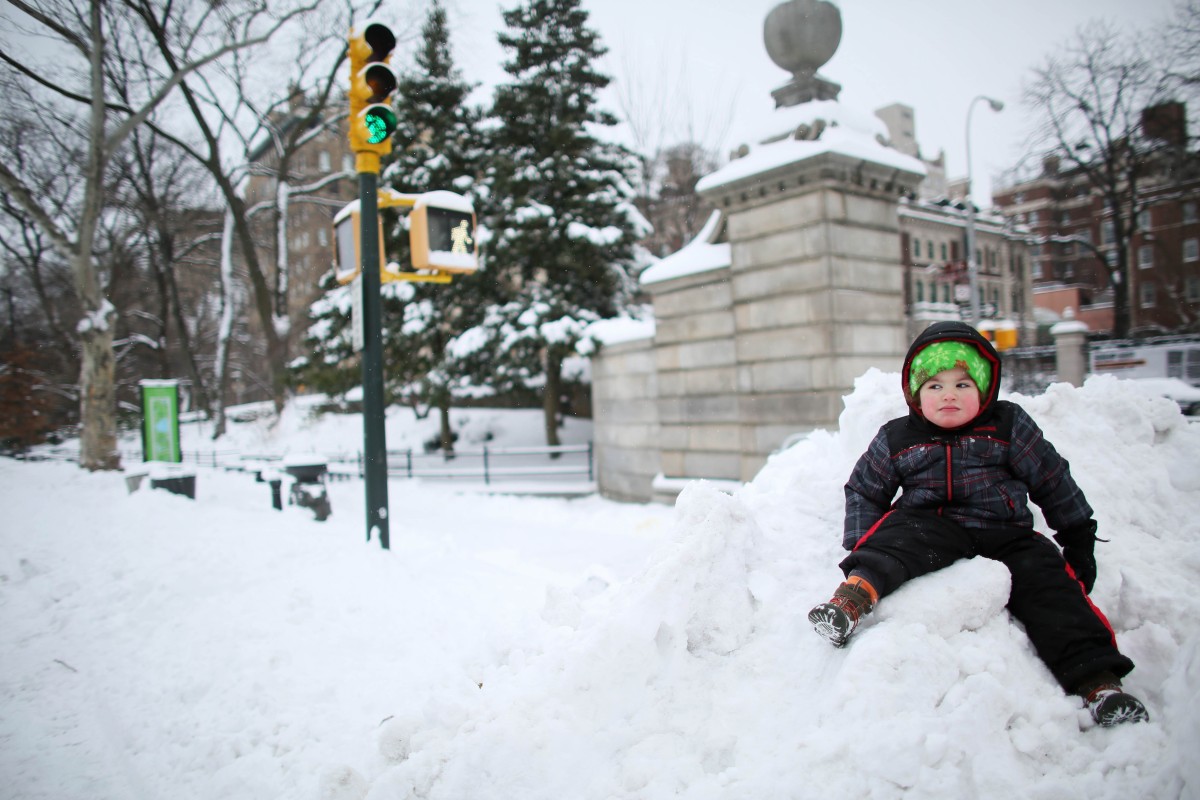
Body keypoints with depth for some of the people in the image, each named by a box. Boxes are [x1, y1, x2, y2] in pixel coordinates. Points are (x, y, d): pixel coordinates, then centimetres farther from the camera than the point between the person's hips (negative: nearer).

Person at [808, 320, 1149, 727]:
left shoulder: (1009, 426, 6)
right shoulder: (896, 439, 7)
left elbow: (1053, 481, 14)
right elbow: (864, 491, 13)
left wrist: (1079, 541, 16)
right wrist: (861, 551, 2)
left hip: (1004, 532, 2)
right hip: (933, 528, -2)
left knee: (1046, 579, -21)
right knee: (903, 536, -32)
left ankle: (1095, 679, -21)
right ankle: (855, 595, -56)